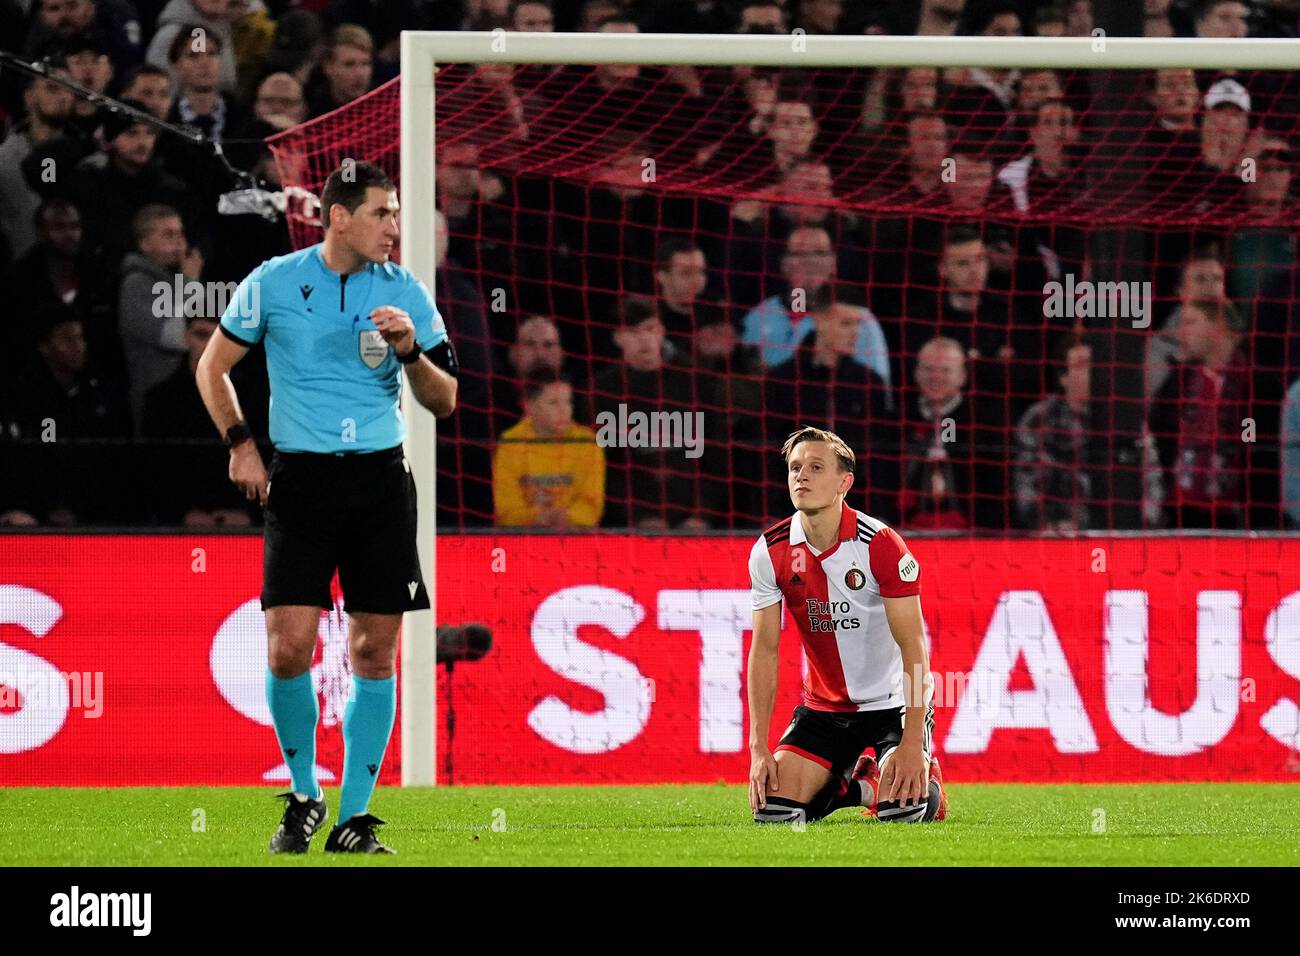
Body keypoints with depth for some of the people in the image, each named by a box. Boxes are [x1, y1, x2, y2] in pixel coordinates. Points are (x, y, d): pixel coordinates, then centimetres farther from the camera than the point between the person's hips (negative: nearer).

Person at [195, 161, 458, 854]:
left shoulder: (405, 293, 4)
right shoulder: (273, 283, 1)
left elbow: (444, 402, 6)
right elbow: (213, 366, 13)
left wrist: (410, 351, -12)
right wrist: (240, 443, 2)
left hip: (381, 479, 2)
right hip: (299, 479, -2)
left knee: (375, 652, 0)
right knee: (289, 648, -11)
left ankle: (354, 817, 8)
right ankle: (303, 796, 10)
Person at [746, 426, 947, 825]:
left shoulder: (881, 545, -18)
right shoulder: (770, 552, -7)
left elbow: (912, 646, -18)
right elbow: (764, 649, -2)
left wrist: (912, 743, -25)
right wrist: (758, 748, -9)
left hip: (894, 703, -4)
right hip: (823, 709, 4)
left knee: (900, 811, -25)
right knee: (773, 810, -12)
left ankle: (926, 779, 14)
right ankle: (855, 783, 20)